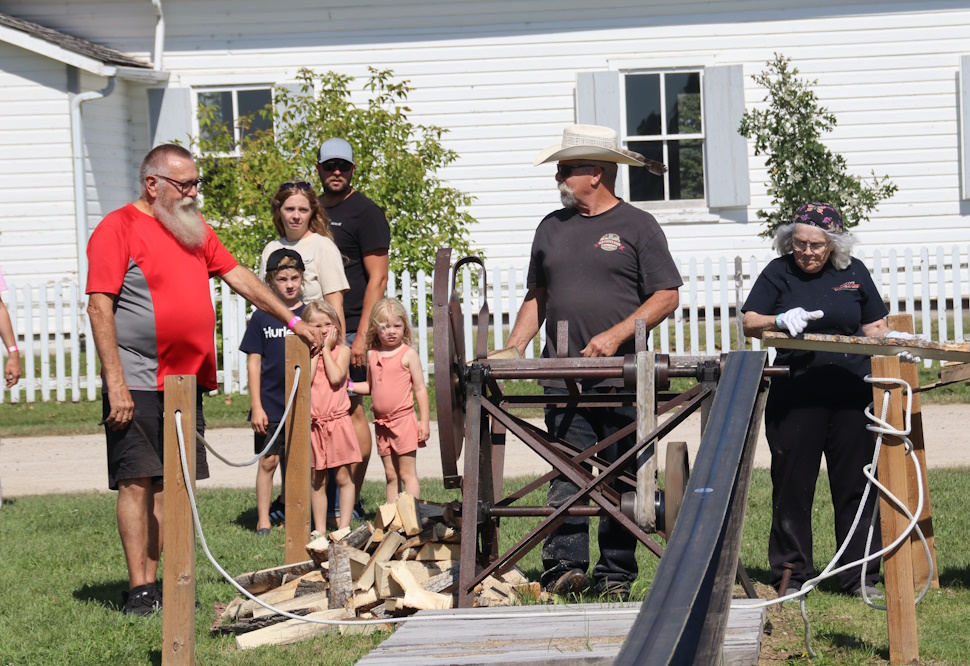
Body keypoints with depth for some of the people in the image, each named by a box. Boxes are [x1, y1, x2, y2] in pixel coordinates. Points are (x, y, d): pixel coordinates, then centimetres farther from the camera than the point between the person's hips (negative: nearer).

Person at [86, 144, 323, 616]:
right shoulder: (118, 229, -7)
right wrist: (115, 383, -18)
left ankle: (154, 580, 11)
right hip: (138, 384, -7)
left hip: (186, 382, 7)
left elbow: (239, 277, 24)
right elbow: (100, 308, -12)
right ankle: (139, 590, -2)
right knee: (137, 482, -6)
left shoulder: (194, 229, 17)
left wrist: (292, 319, 20)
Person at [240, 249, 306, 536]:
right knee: (268, 460, -1)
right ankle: (263, 521, 5)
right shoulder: (261, 318, 0)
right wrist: (256, 406, -5)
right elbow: (254, 362, 1)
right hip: (270, 402, -1)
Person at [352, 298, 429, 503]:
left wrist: (424, 421, -8)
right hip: (382, 422, 5)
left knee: (407, 473, -4)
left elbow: (420, 389, -5)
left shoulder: (408, 355, -6)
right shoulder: (372, 356, 8)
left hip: (404, 419, -5)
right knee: (390, 475, 10)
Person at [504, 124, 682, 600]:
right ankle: (564, 569, -8)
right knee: (565, 475, -5)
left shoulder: (637, 226, 2)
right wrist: (514, 348, 6)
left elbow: (666, 296, -2)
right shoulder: (552, 227, 16)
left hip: (621, 375, -3)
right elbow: (537, 296, 20)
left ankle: (615, 575, 6)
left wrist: (616, 335, -14)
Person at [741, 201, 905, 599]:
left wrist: (893, 339, -7)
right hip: (795, 398, -2)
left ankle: (861, 577, 13)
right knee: (792, 489, 1)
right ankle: (791, 577, 11)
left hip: (852, 396, 2)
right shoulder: (779, 273, 3)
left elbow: (873, 326, 14)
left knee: (856, 487, 4)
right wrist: (781, 320, -22)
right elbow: (749, 323, -3)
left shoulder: (853, 272, 9)